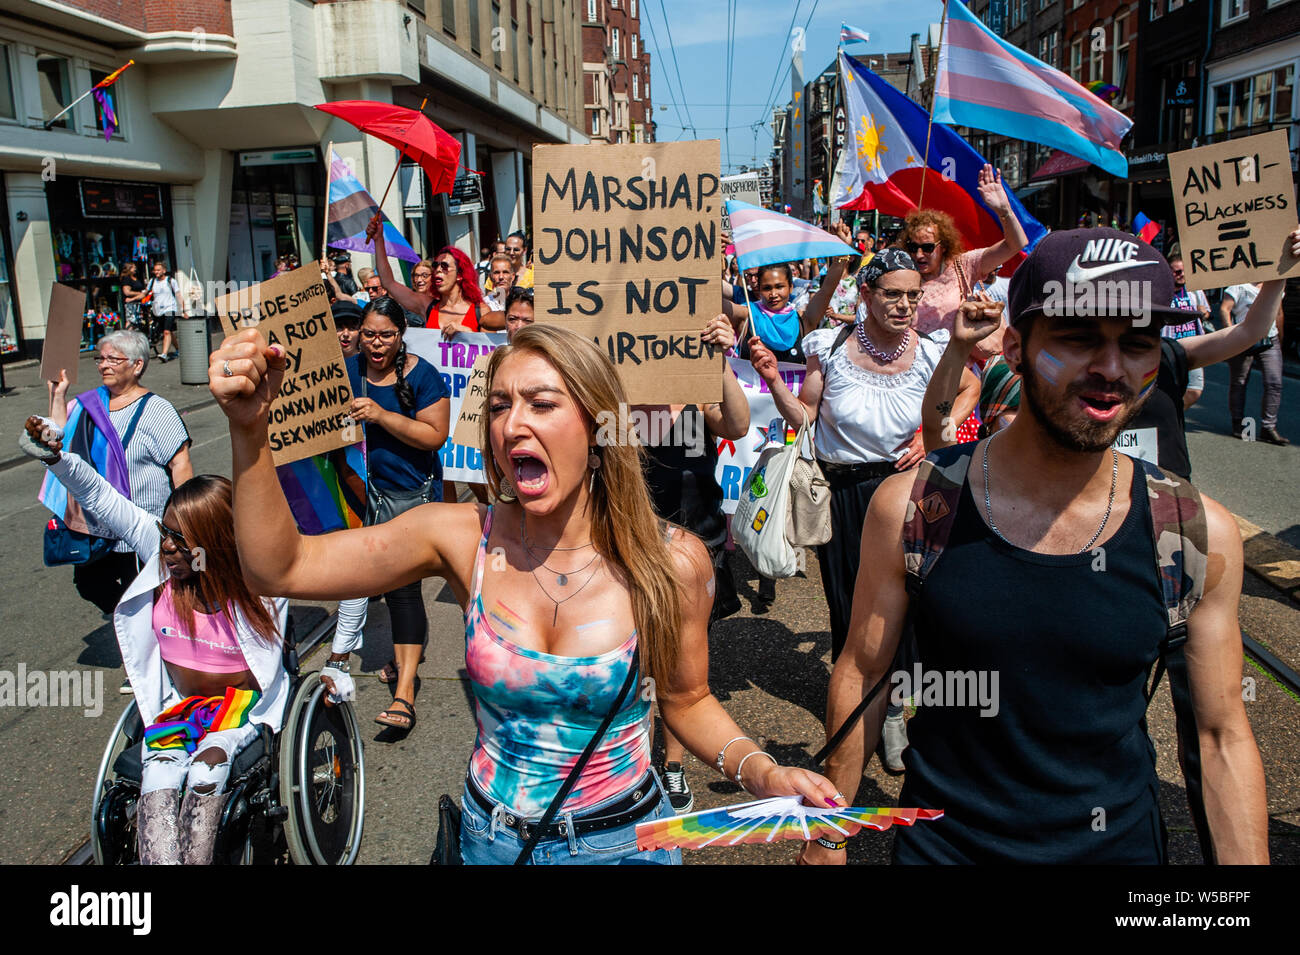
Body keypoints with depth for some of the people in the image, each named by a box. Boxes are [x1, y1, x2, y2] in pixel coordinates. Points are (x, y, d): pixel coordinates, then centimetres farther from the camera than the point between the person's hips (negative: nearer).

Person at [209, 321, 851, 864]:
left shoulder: (671, 561, -17)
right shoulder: (464, 540, -14)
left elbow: (687, 702, -3)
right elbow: (282, 567, -17)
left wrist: (759, 770, -20)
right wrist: (249, 429, -29)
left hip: (623, 837, -1)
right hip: (491, 836, 2)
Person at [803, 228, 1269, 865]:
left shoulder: (1198, 532, -13)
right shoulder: (912, 504, -17)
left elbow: (1223, 738, -3)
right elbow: (862, 676, -6)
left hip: (1118, 842, 1)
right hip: (940, 841, -1)